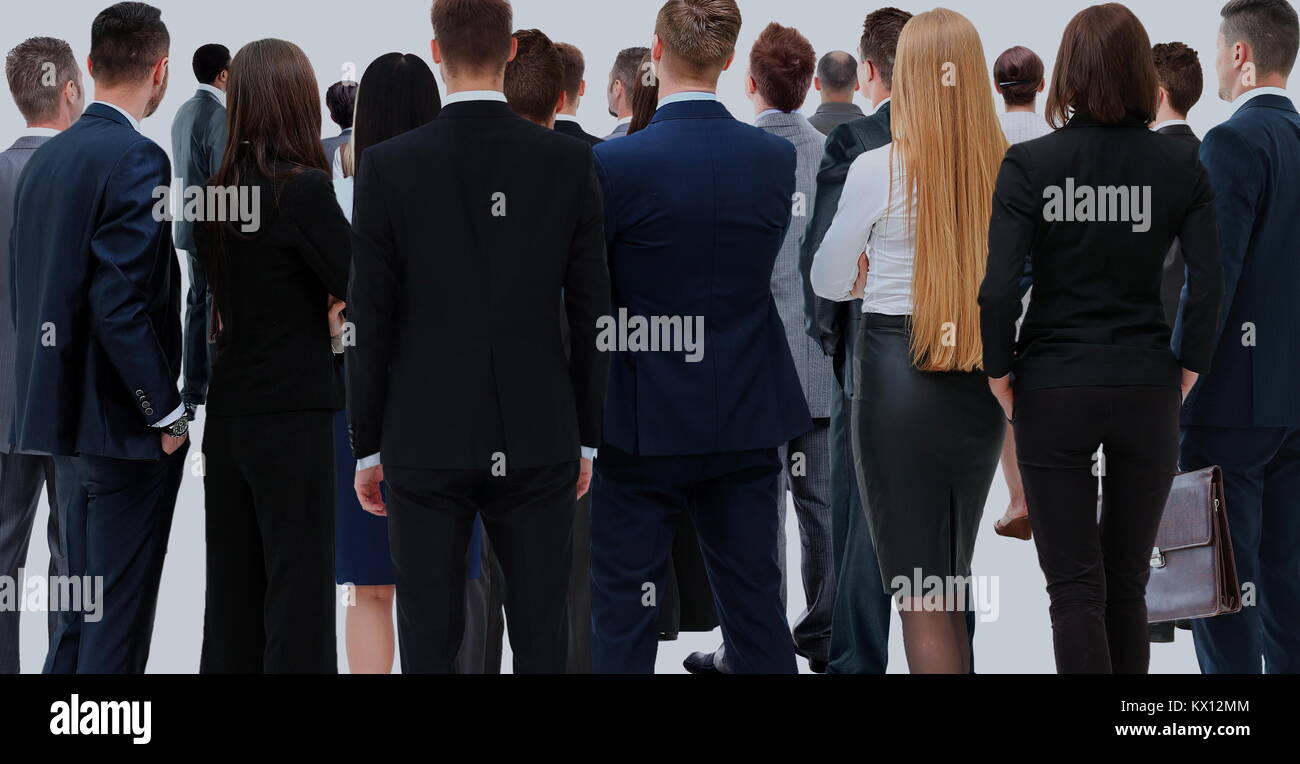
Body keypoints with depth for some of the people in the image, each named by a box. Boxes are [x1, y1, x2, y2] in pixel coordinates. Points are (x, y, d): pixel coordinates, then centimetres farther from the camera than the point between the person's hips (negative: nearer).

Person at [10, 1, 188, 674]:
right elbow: (121, 307, -23)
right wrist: (168, 414, -15)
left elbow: (27, 294, 14)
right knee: (119, 619, -2)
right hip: (123, 422, -9)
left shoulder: (44, 159, 10)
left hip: (64, 412, 9)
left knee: (81, 610, 17)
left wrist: (50, 396, 19)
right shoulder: (137, 161, -16)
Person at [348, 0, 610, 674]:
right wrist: (587, 440, 11)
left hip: (426, 441, -1)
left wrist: (366, 448, 5)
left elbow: (370, 323, -5)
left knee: (430, 642, 5)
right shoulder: (571, 162, -5)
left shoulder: (387, 167, -9)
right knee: (540, 642, 8)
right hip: (538, 440, 1)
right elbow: (591, 313, 0)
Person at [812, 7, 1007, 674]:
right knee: (954, 578, 19)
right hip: (981, 380, 4)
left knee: (920, 596, 0)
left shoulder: (878, 170, -12)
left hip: (896, 373, -4)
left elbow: (828, 282, 1)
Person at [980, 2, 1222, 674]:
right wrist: (1186, 371, 5)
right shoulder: (1180, 165, -3)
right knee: (1128, 582, 13)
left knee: (1075, 586, 2)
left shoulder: (1029, 164, -8)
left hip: (1054, 390, -2)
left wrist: (1001, 376, -1)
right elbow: (1207, 286, -8)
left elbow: (998, 289, -14)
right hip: (1147, 388, 2)